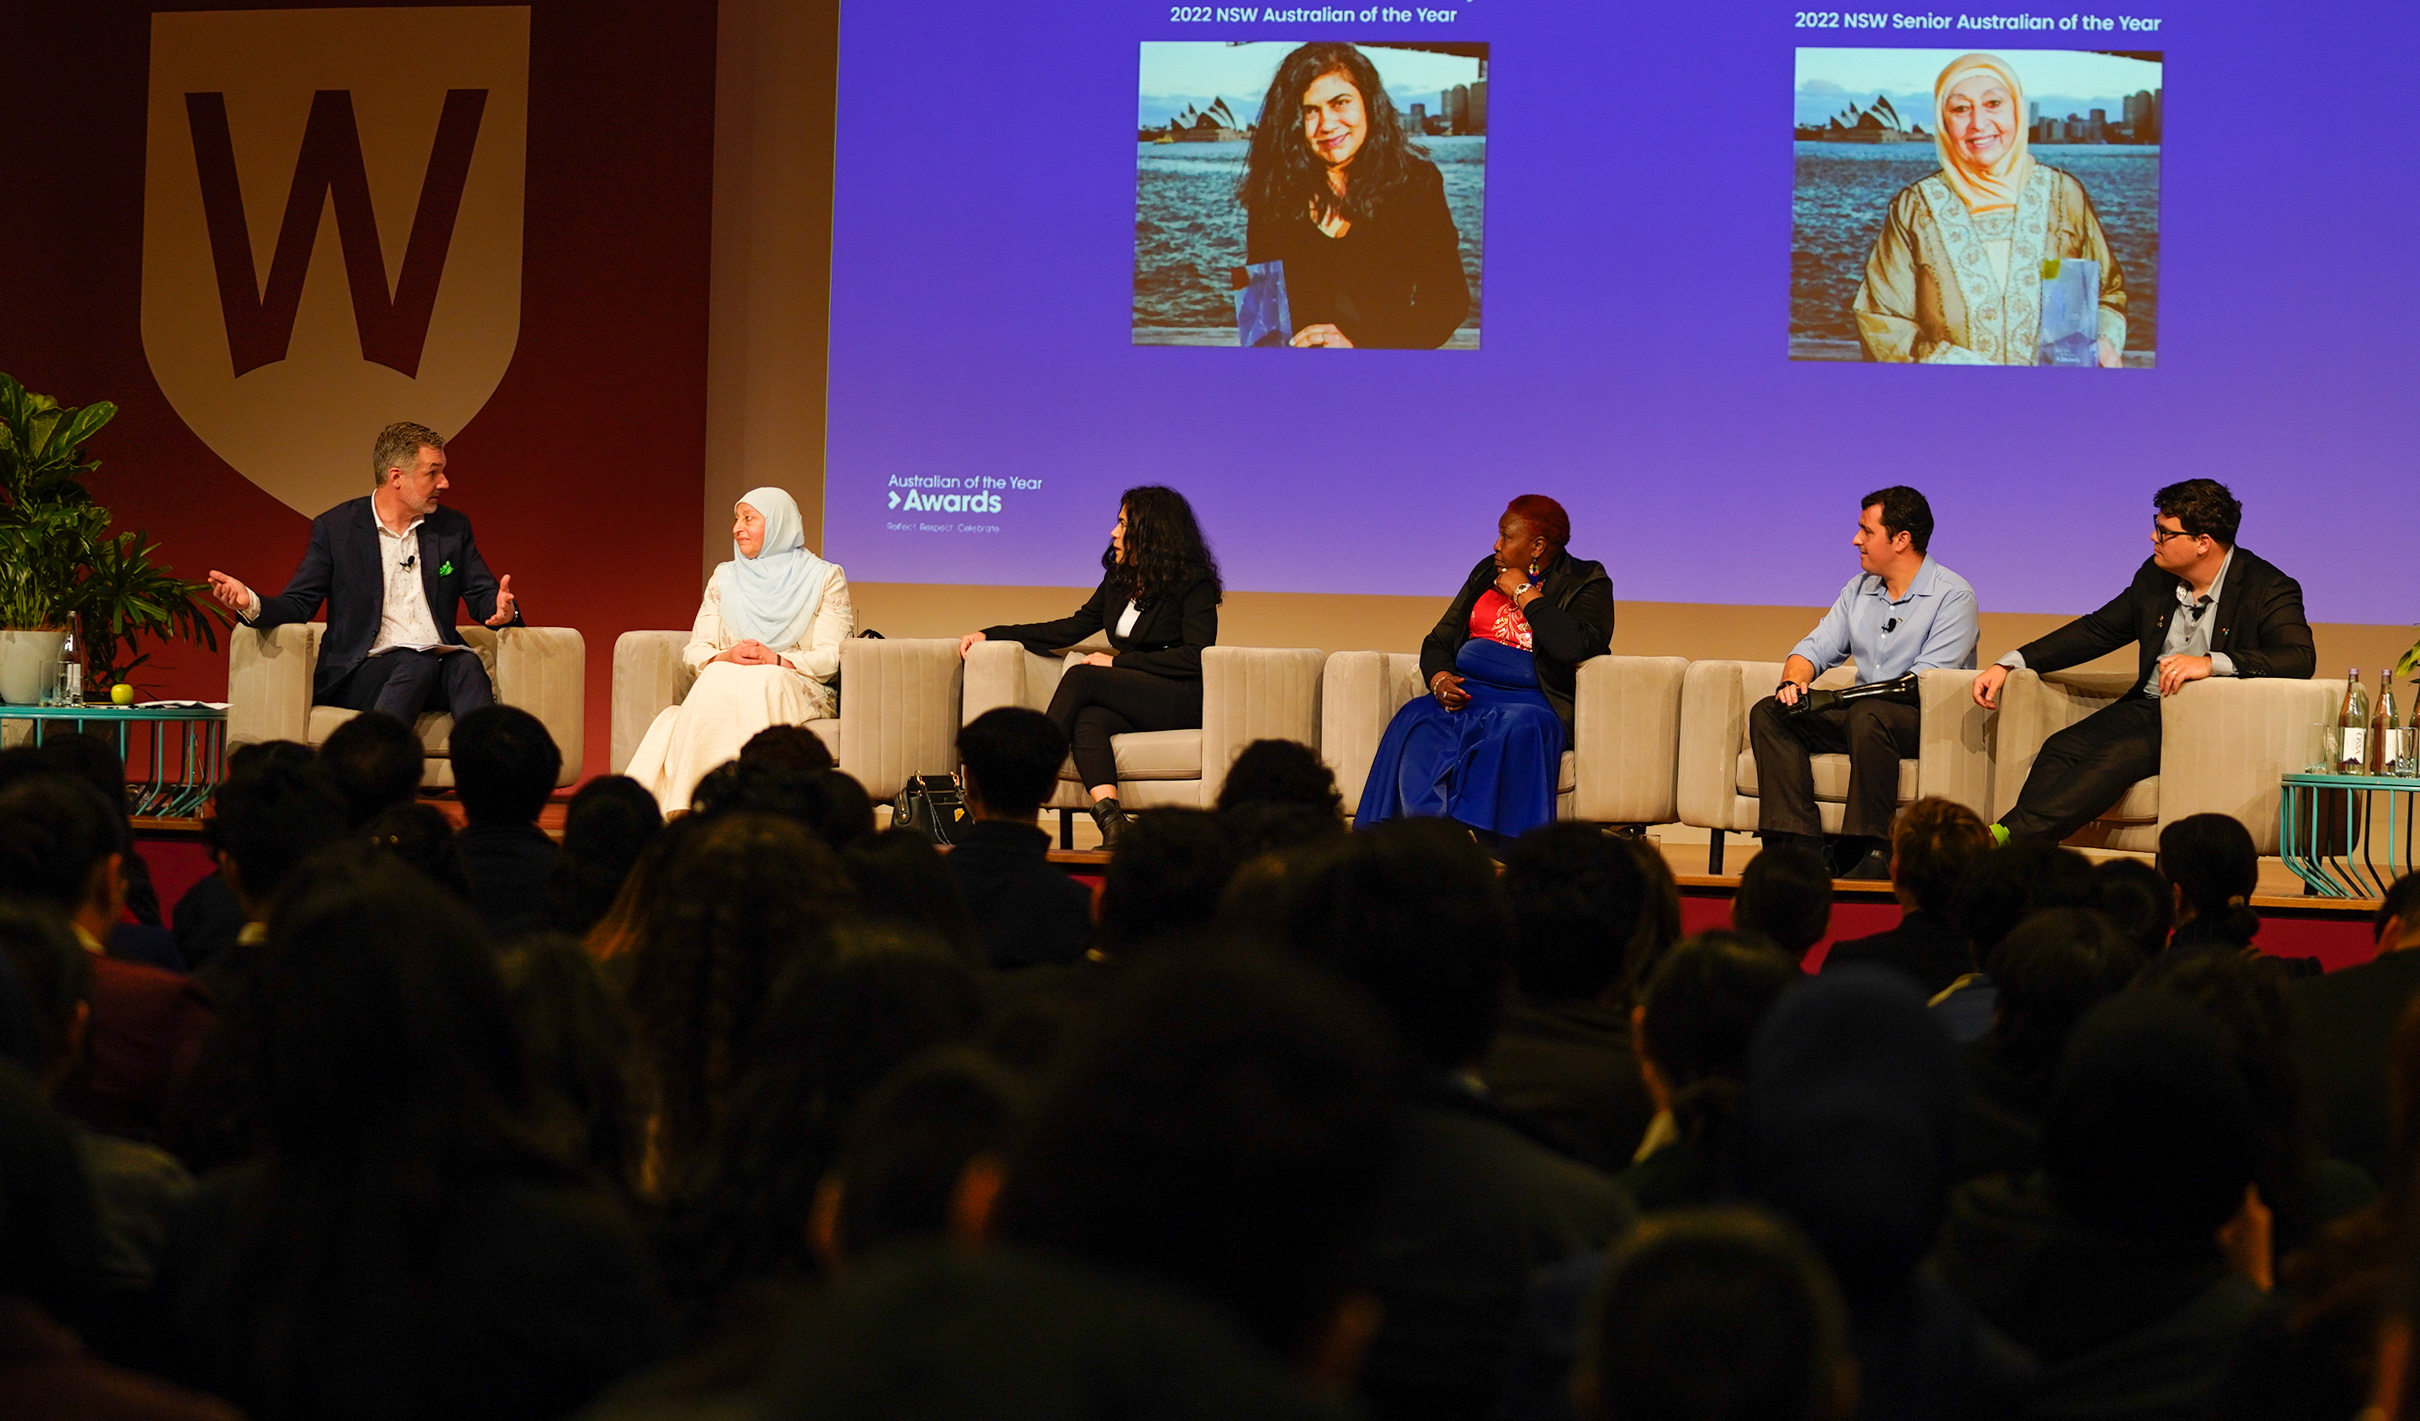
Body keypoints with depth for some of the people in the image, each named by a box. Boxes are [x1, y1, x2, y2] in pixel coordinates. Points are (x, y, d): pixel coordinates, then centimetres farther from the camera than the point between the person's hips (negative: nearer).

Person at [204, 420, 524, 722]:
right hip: (362, 672, -2)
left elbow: (482, 596, 17)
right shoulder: (335, 527, 7)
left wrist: (503, 608, -10)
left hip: (439, 662, 3)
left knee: (466, 665, -33)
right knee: (417, 664, -36)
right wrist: (251, 603, -19)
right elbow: (297, 605, 4)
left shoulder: (452, 528, 16)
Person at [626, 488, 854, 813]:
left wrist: (777, 660, -19)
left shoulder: (825, 577, 7)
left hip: (801, 692, -2)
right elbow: (694, 651, 12)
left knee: (763, 681, -38)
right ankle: (684, 810, -48)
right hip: (721, 686, 3)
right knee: (718, 676, -35)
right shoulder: (725, 577, 19)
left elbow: (832, 655, -3)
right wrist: (726, 657, -12)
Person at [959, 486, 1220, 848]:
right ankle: (1111, 823, -47)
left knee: (1081, 677, -24)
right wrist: (990, 634, 13)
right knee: (1087, 721, -29)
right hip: (1135, 701, 6)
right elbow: (1070, 629, 20)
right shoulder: (1119, 580, 17)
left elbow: (1196, 657, -14)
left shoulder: (1193, 584, -5)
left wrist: (1118, 662, -14)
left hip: (1183, 700, -6)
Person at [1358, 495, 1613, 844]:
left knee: (1518, 728, -40)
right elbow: (1438, 642, 21)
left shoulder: (1586, 583, 3)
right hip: (1467, 693, 5)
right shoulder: (1487, 573, 20)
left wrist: (1524, 593, -8)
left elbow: (1575, 647, -18)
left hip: (1532, 700, -4)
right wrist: (1440, 680, -3)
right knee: (1415, 724, -28)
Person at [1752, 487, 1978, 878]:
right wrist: (1793, 681, -9)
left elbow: (1925, 681, -17)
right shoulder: (1860, 589, 17)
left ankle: (1873, 854, -35)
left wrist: (1850, 695, -23)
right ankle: (1798, 843, -27)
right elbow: (1816, 647, 16)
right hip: (1860, 715, 7)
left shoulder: (1953, 596, -6)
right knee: (1768, 714, -13)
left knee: (1867, 715, -39)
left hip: (1926, 720, -7)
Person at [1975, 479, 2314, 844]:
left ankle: (2008, 834, -42)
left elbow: (2301, 658, -22)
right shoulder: (2155, 576, 12)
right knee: (2061, 748, -20)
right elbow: (2096, 630, 19)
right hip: (2148, 706, 7)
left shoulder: (2267, 588, -8)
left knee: (2118, 755, -32)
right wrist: (2009, 664, 9)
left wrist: (2211, 663, -34)